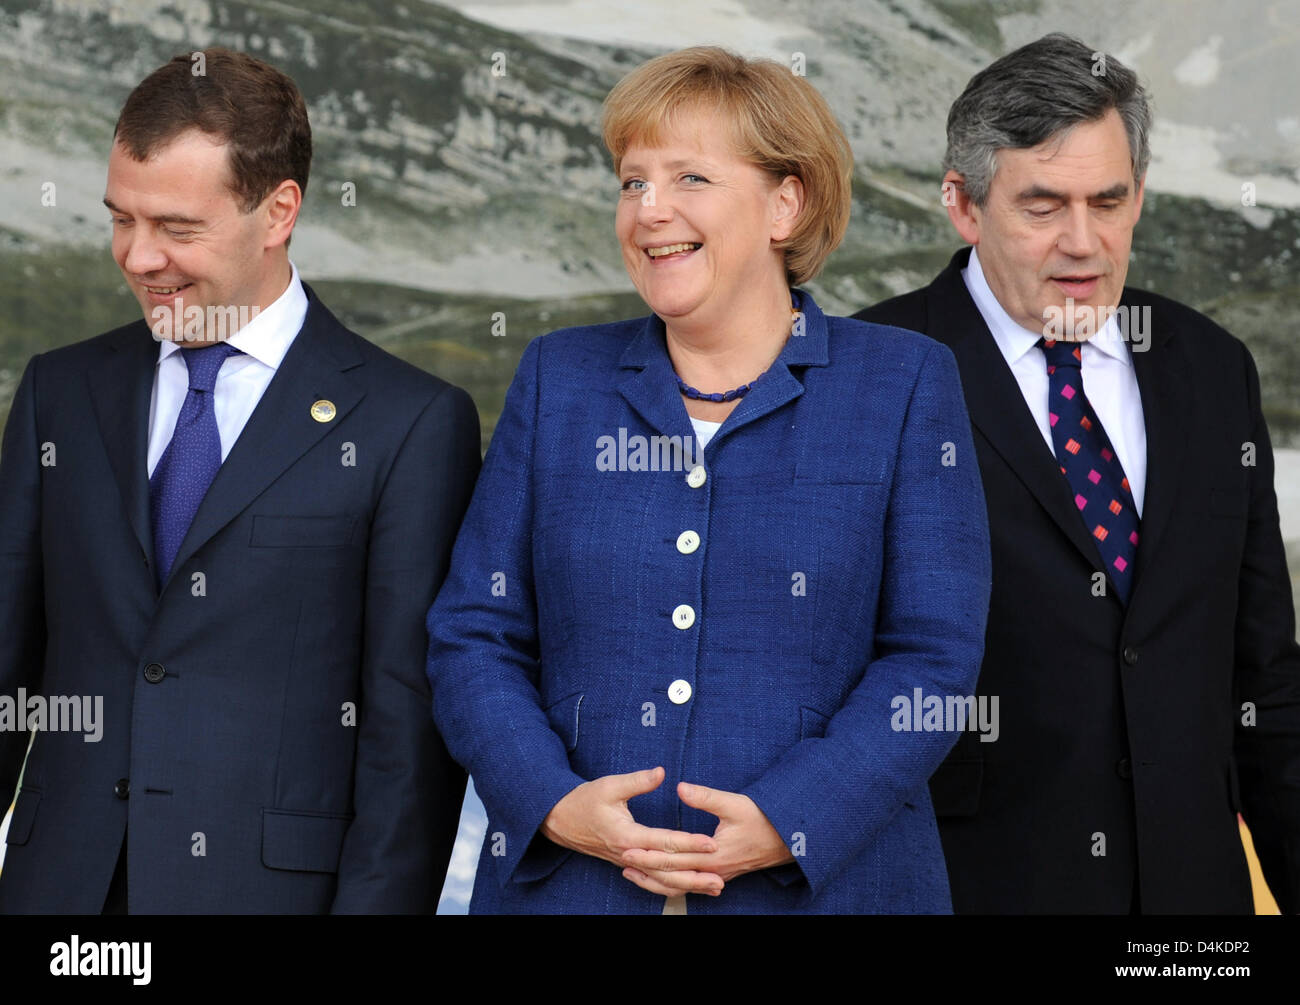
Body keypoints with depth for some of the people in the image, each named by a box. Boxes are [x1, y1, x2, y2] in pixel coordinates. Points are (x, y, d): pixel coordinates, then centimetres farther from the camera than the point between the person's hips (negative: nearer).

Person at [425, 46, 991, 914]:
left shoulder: (906, 385, 1)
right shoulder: (558, 379, 8)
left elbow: (932, 655, -4)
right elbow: (474, 633, 5)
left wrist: (788, 823, -16)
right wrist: (556, 803, -11)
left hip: (825, 882, -2)